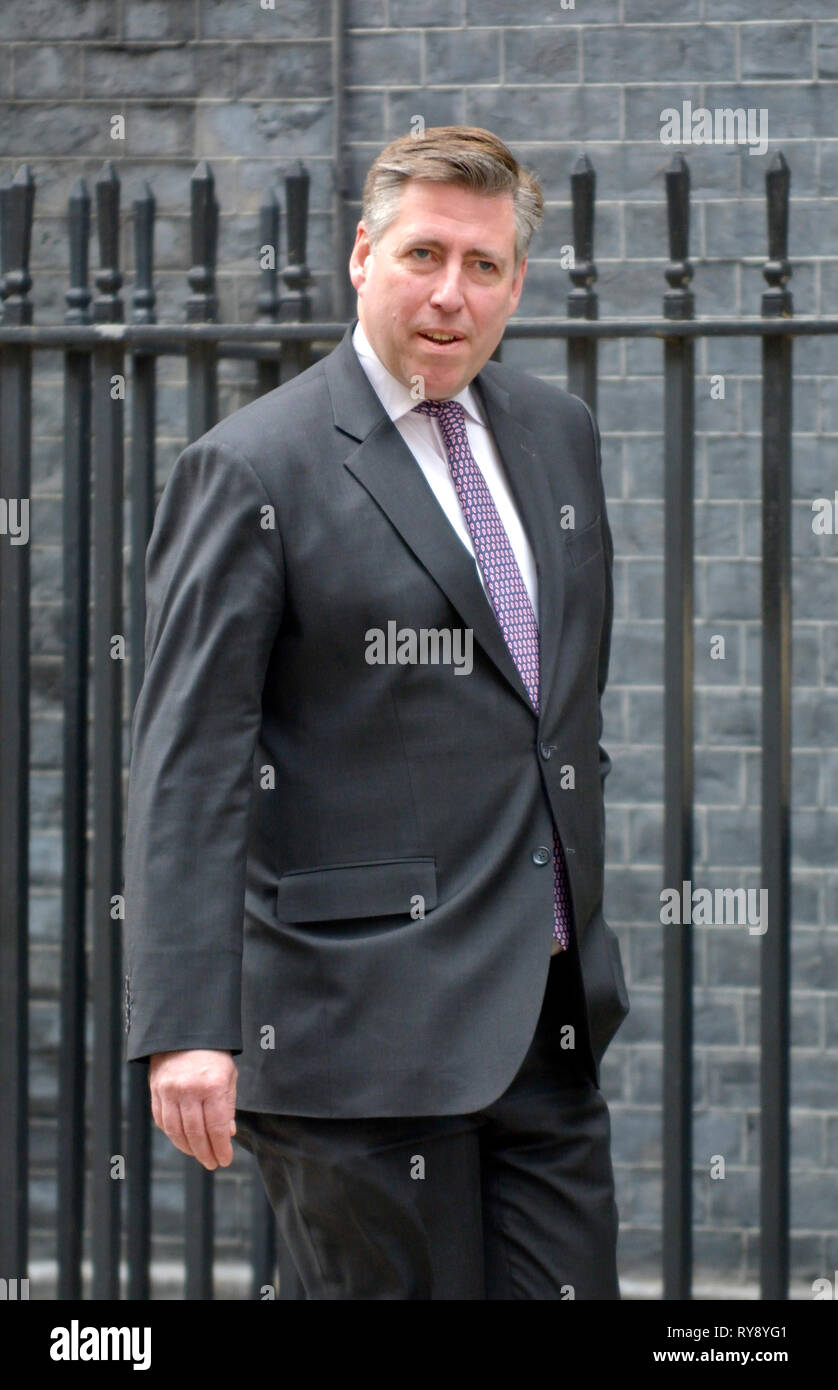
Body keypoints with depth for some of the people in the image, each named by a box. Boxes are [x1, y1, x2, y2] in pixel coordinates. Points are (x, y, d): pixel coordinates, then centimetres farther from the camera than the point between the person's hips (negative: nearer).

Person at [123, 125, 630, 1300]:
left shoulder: (558, 435, 13)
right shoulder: (252, 472, -8)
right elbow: (186, 766, -12)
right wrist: (185, 1027, -20)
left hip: (549, 1021, 7)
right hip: (364, 1027, -6)